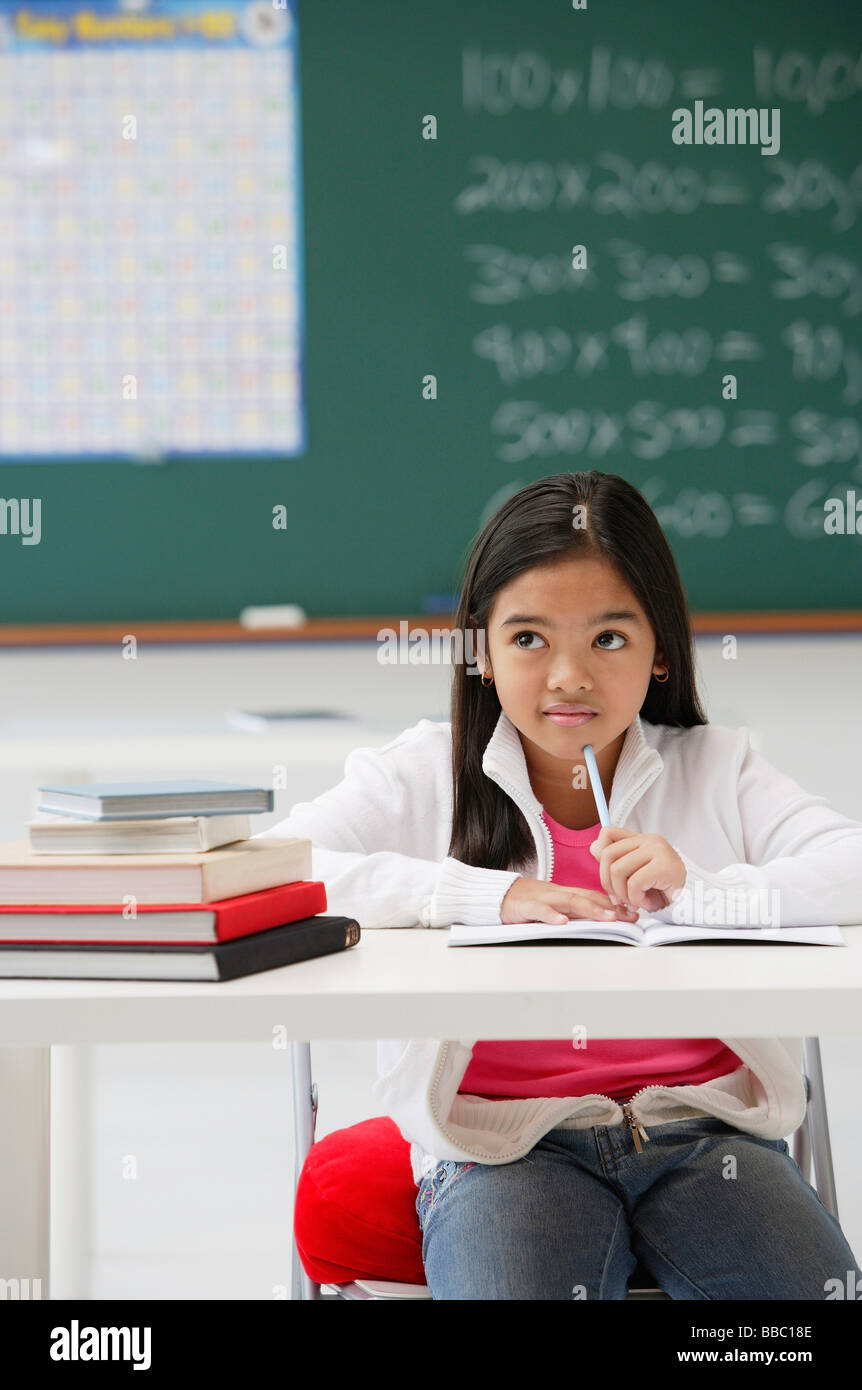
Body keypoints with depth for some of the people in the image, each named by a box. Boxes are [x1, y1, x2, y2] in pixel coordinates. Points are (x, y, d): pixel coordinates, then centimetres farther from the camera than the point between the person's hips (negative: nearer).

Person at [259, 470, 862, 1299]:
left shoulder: (714, 770, 11)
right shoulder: (425, 778, 6)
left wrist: (700, 890, -20)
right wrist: (491, 896, -15)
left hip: (703, 1125, 2)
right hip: (501, 1142, -2)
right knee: (512, 1288, -31)